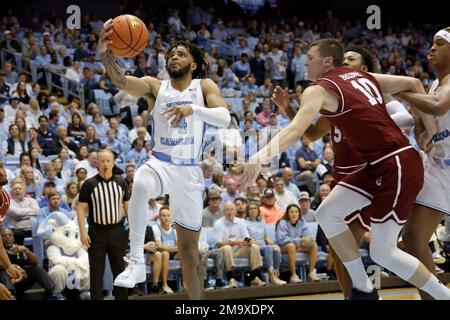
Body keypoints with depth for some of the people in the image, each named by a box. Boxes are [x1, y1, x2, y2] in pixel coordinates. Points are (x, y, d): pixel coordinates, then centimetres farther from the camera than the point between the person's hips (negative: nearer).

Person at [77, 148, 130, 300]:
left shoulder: (121, 182, 8)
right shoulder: (89, 184, -2)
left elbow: (127, 206, 12)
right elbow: (81, 208, -3)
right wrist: (83, 232, -10)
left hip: (118, 231, 2)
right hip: (97, 233, -2)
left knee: (120, 269, 8)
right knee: (96, 272, 1)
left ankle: (122, 297, 16)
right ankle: (96, 298, 7)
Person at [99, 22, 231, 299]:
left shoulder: (205, 87, 2)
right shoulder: (155, 86, 2)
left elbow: (225, 118, -16)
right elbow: (120, 80, -17)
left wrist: (193, 109, -35)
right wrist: (106, 54, -38)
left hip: (190, 170, 1)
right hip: (160, 163, -1)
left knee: (189, 248, 7)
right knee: (140, 184, -38)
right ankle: (137, 261, -32)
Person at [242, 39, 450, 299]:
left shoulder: (319, 90, -8)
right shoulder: (363, 77, 15)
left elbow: (295, 131, -23)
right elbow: (414, 84, 15)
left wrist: (260, 157, -33)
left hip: (397, 167, -9)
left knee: (383, 253, -2)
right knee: (328, 214, 9)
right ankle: (363, 290, 15)